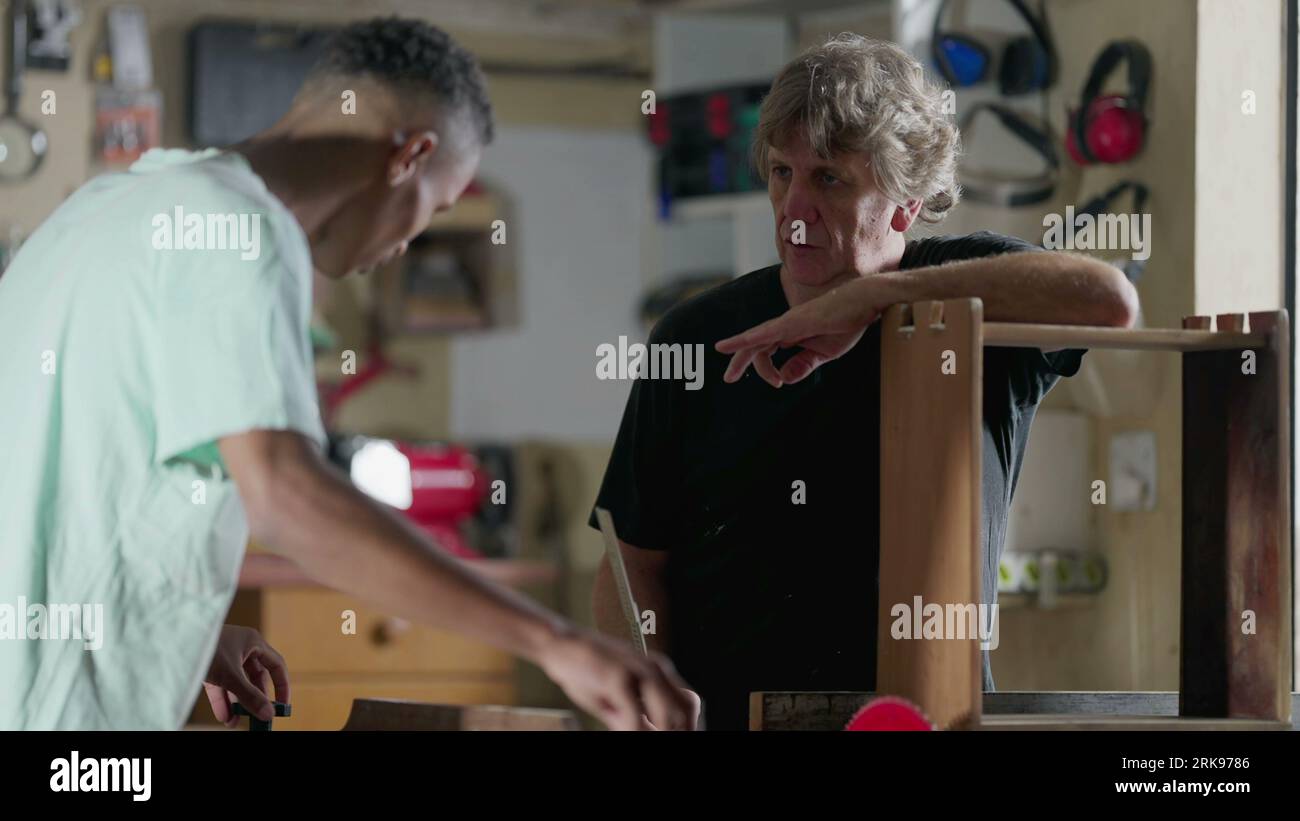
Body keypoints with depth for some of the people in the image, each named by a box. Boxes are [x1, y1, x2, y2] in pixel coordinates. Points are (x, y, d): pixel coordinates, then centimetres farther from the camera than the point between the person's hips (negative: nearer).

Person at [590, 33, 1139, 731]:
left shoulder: (968, 296, 4)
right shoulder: (699, 339, 9)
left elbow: (1110, 300, -18)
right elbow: (637, 563, 9)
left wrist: (872, 296, -15)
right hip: (723, 714, 2)